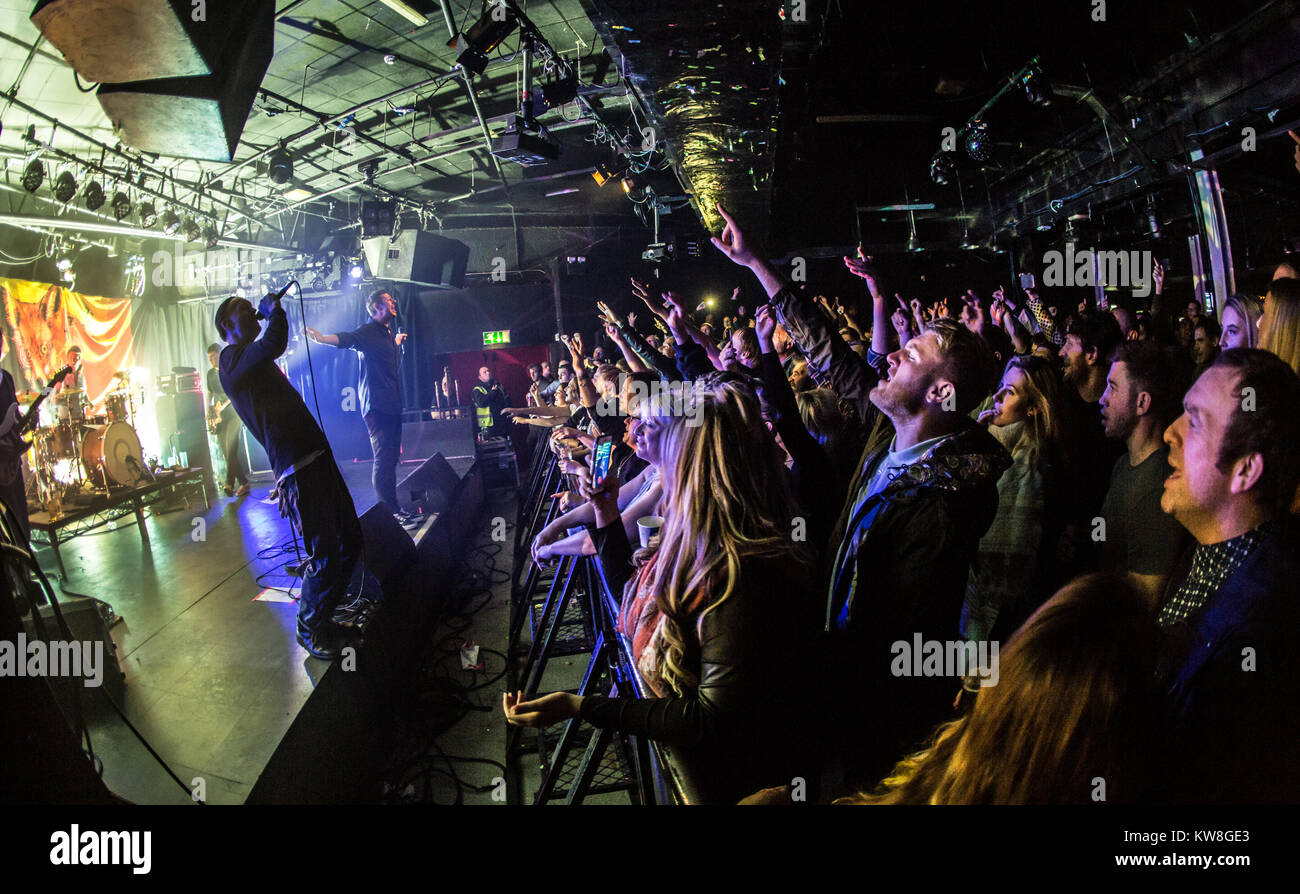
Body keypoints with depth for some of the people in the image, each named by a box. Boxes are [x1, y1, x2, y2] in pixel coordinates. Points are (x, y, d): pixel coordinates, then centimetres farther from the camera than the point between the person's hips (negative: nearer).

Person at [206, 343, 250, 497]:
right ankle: (243, 483, 3)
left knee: (231, 449, -15)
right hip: (219, 417, 6)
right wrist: (209, 409, 8)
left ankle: (229, 484, -13)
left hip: (233, 413, -6)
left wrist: (222, 406, -19)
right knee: (226, 452, 0)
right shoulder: (210, 373, 17)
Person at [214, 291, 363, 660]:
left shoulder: (256, 363, 27)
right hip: (297, 467, -10)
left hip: (317, 459, 10)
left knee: (349, 540, 12)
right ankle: (310, 629, 11)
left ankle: (322, 617, 27)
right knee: (325, 554, -10)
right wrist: (275, 309, -6)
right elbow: (274, 343, -21)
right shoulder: (231, 358, -4)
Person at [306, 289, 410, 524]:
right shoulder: (369, 331, -8)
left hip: (391, 405, 9)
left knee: (390, 457, 11)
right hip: (376, 405, -9)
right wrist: (321, 339, -45)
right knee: (383, 458, -10)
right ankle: (388, 513, -9)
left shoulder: (387, 334, 20)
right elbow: (345, 339, -28)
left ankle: (393, 509, 16)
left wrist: (396, 342, 40)